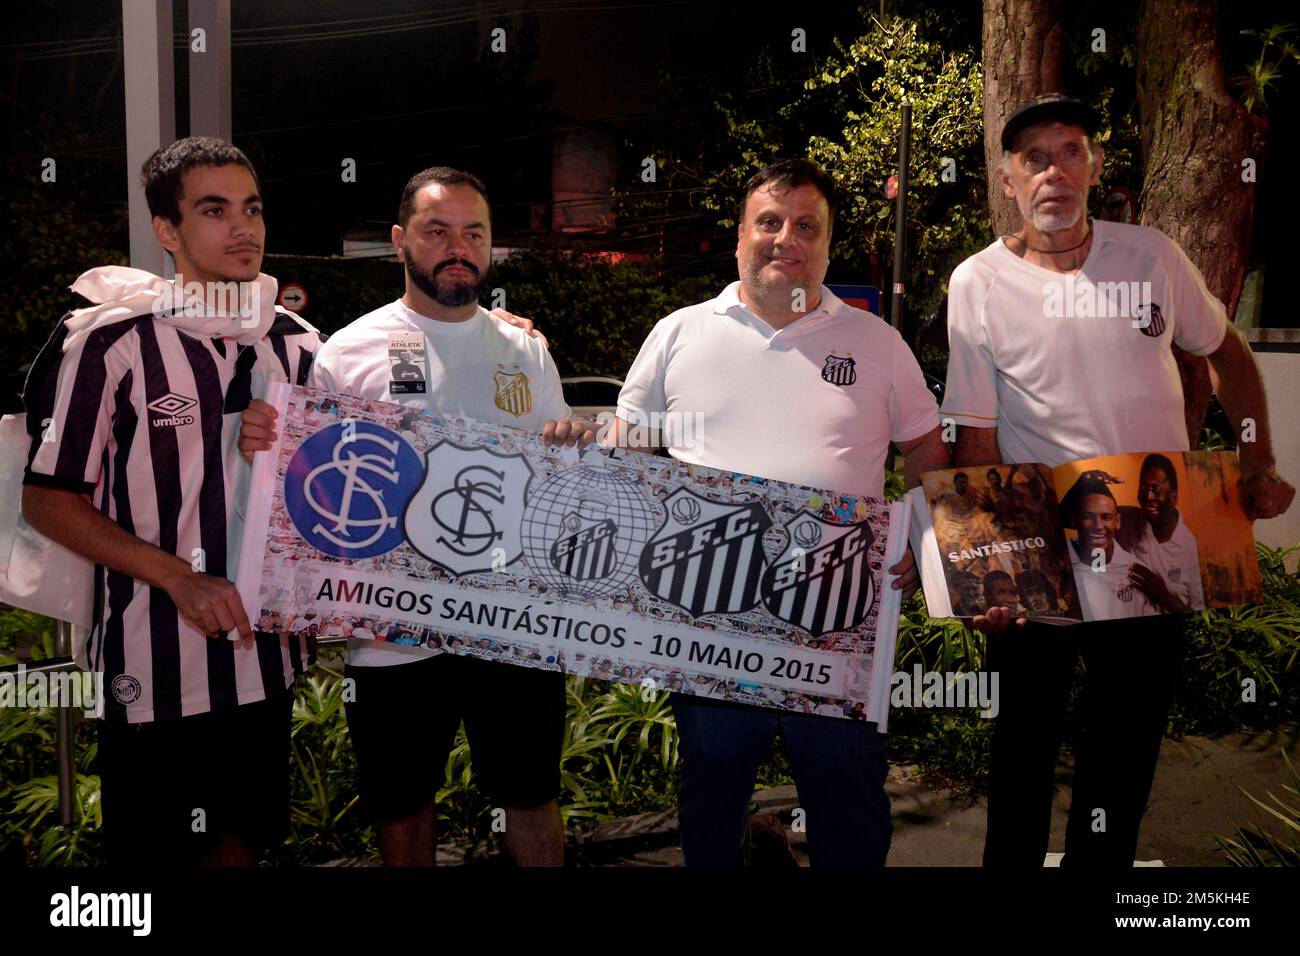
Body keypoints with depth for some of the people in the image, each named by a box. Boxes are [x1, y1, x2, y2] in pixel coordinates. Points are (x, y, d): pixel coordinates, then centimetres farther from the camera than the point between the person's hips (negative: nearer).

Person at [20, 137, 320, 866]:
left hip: (267, 649, 4)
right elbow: (47, 500, -8)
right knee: (156, 851, 12)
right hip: (157, 663, -4)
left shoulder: (298, 344, 4)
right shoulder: (110, 341, -10)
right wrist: (181, 579, -17)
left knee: (242, 834, 18)